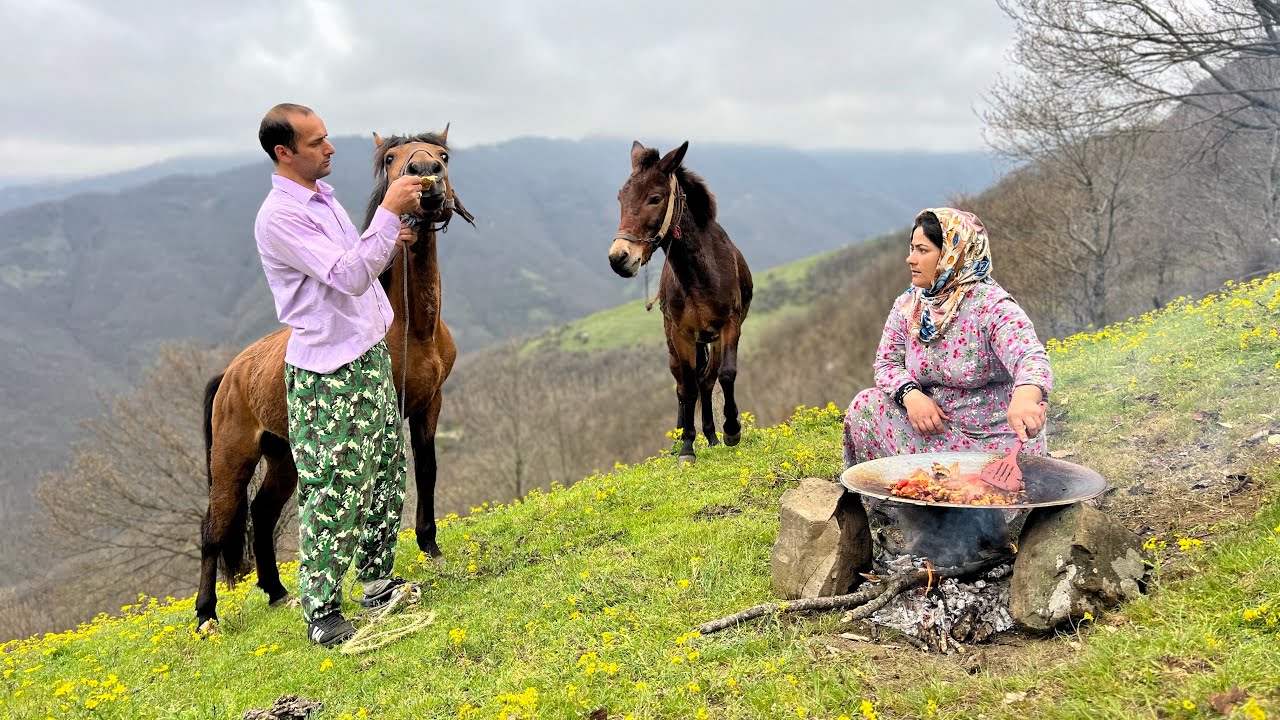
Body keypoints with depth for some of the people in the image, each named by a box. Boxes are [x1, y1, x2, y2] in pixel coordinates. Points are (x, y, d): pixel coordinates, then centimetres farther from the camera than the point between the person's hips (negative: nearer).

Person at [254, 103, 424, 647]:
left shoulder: (324, 195, 12)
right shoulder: (279, 217, -18)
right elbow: (349, 276, -25)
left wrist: (389, 244, 4)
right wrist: (388, 211, -24)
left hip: (370, 355, 9)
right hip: (327, 375, -9)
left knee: (386, 474, 16)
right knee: (332, 494, -2)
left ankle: (378, 581, 32)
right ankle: (321, 614, 14)